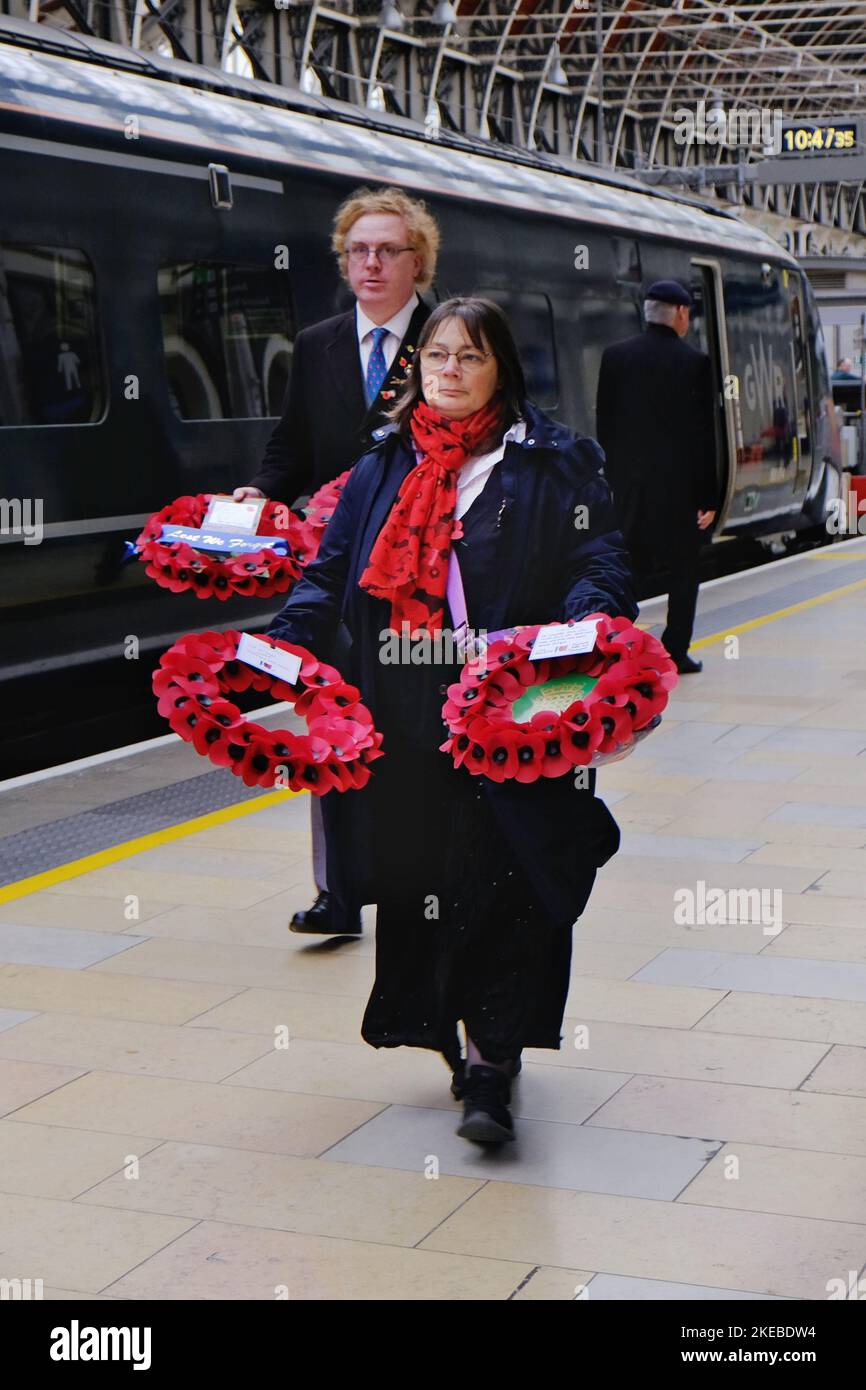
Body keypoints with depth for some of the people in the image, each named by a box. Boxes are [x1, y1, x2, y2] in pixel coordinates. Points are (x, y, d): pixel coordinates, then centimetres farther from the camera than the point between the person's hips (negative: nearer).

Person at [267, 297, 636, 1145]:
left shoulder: (554, 461, 6)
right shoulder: (384, 465, 16)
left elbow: (597, 560, 0)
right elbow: (332, 572, 14)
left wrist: (589, 622, -21)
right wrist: (283, 643, -1)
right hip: (403, 717, 4)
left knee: (506, 882, -8)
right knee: (416, 877, 7)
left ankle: (492, 1061, -2)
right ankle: (459, 1041, 23)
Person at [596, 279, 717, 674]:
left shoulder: (615, 356, 2)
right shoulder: (694, 362, -8)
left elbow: (603, 422, 6)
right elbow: (704, 432, -8)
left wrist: (610, 474, 14)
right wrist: (708, 496, -5)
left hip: (629, 482, 3)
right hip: (681, 482, -3)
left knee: (627, 564, 8)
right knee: (684, 567, 9)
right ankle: (675, 652, 10)